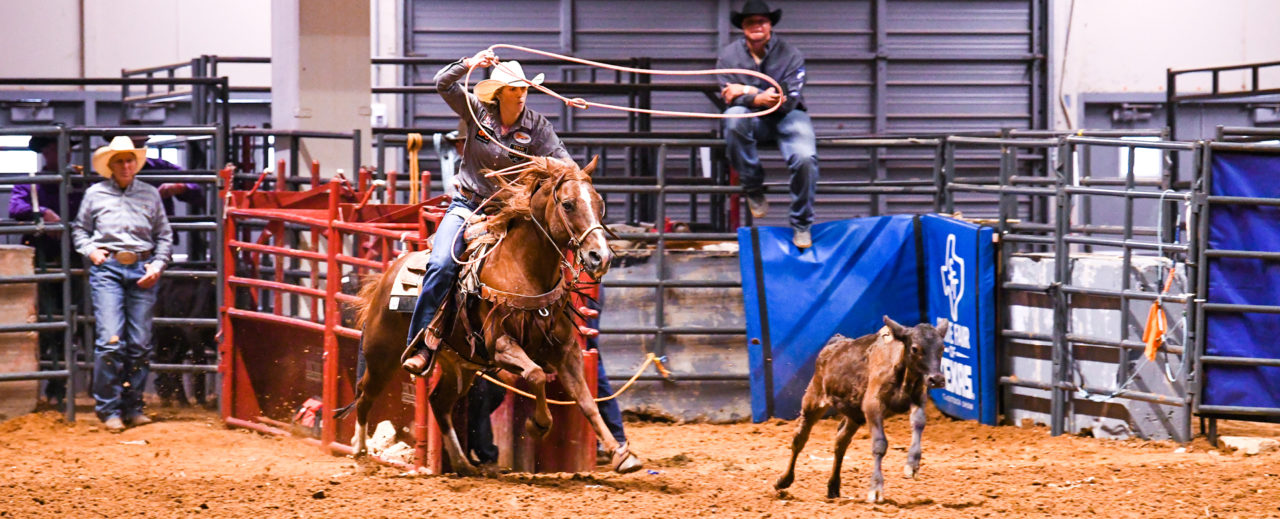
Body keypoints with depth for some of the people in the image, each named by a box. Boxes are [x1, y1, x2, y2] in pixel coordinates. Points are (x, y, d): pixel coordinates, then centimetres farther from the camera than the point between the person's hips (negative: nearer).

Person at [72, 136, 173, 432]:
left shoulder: (150, 195, 12)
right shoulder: (95, 195, 9)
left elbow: (164, 236, 15)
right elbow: (79, 229, 17)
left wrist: (158, 264, 1)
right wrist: (90, 250, -1)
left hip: (142, 270, 2)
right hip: (107, 269, -2)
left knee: (140, 343, 0)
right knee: (110, 340, -12)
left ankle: (132, 407, 11)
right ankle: (109, 409, -5)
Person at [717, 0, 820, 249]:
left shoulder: (790, 55, -5)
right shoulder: (729, 55, 0)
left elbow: (790, 100, -12)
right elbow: (729, 96, -9)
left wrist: (747, 92, -19)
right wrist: (758, 99, -31)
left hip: (787, 116, -1)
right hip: (752, 118, 1)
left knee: (805, 158, -29)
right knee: (734, 117, -36)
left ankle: (801, 225, -5)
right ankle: (753, 189, -19)